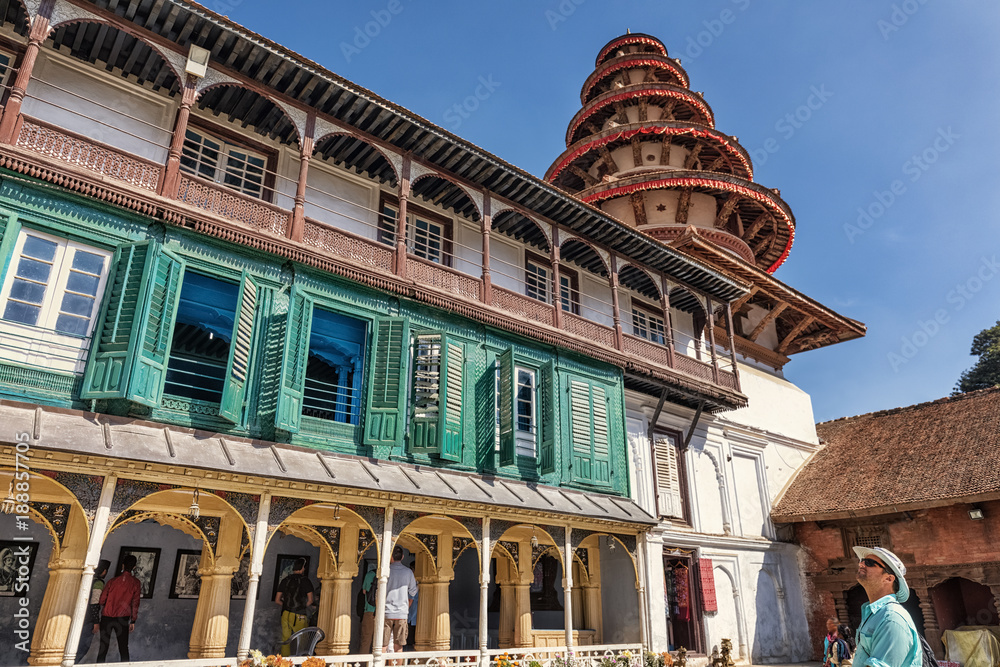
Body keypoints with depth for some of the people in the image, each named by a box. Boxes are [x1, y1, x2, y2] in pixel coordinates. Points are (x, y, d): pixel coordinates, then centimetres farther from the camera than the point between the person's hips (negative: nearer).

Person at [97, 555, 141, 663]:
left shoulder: (112, 581, -3)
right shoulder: (135, 583, -4)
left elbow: (102, 599, 0)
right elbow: (135, 603, -4)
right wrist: (133, 621, 4)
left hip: (106, 617, 1)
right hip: (122, 618, -1)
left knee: (103, 646, 9)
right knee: (123, 647, 7)